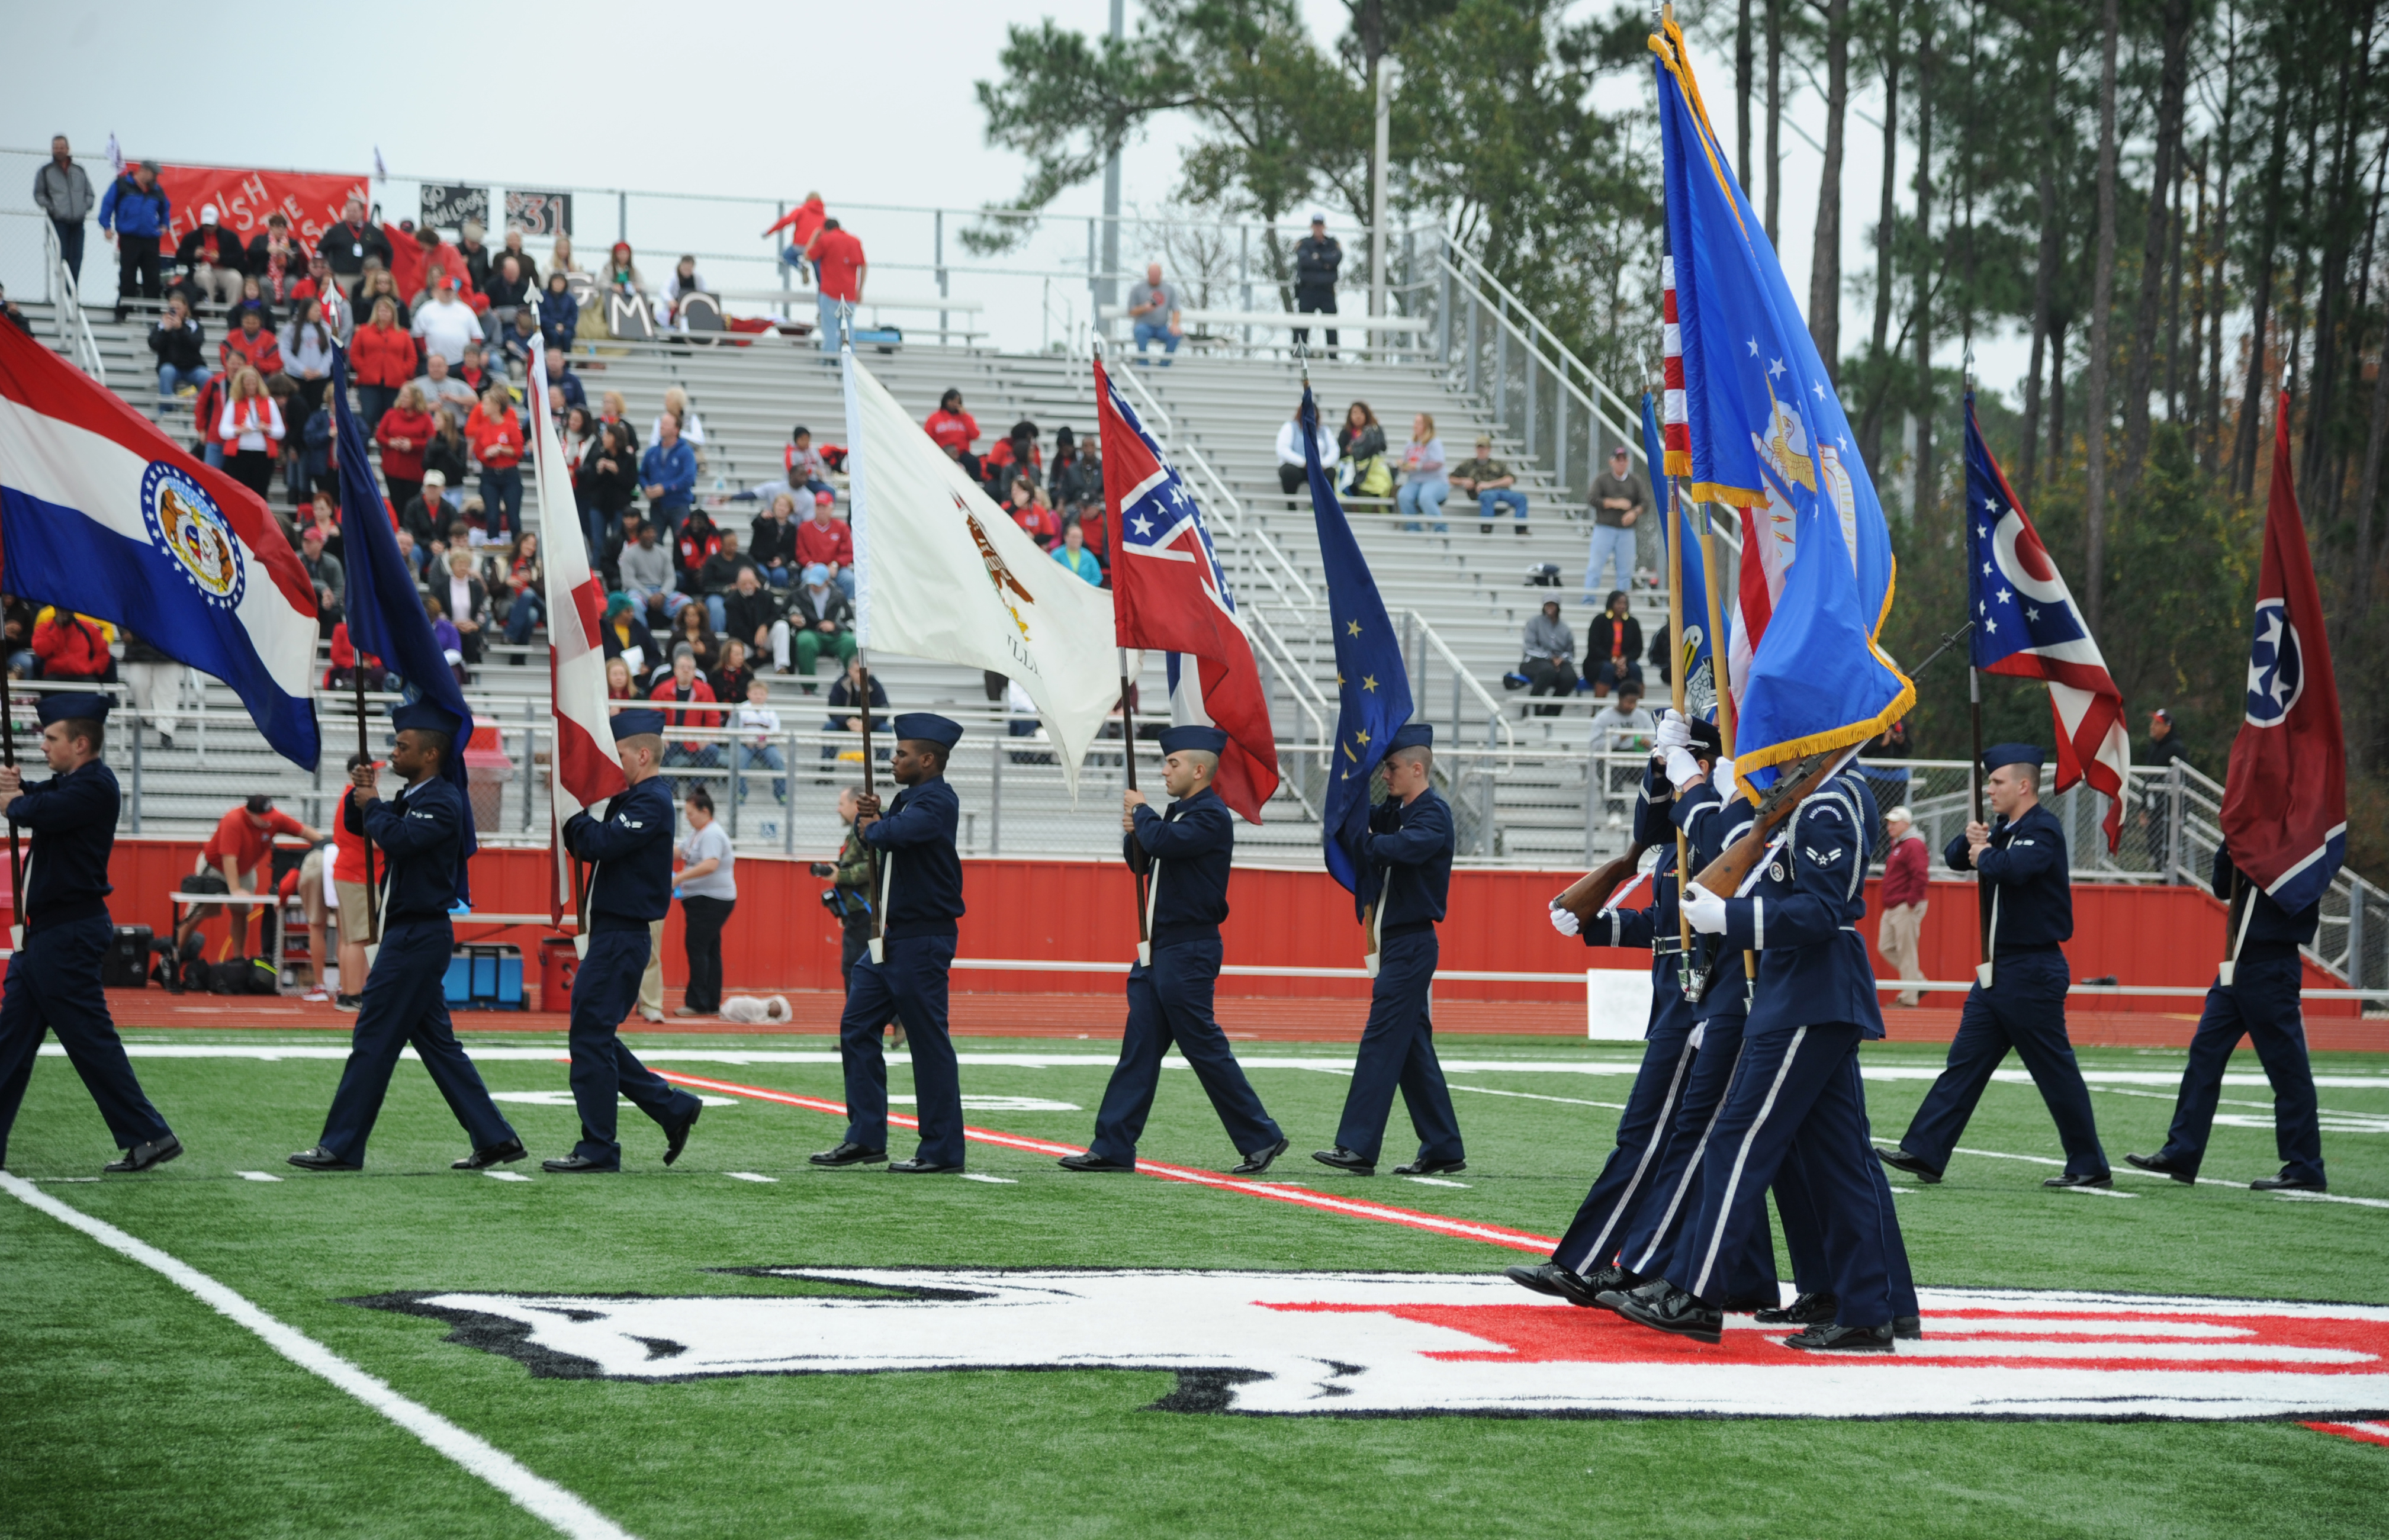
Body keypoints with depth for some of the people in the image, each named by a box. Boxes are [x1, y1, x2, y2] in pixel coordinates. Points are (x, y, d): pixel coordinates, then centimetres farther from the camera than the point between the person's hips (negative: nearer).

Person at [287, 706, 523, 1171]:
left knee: (373, 1041, -7)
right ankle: (495, 1138, 11)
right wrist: (361, 793, 3)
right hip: (409, 935, 10)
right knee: (436, 1042, 10)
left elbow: (399, 839, -30)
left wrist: (373, 806, -12)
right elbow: (355, 825, 22)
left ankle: (341, 1147, -3)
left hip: (418, 937, -10)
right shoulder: (413, 798, 16)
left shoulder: (442, 802, -15)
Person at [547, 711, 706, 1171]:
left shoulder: (651, 802, -14)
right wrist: (573, 814, -1)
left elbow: (598, 844, -24)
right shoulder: (631, 800, 17)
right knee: (595, 1037, 13)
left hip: (621, 938, -10)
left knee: (591, 1035, -7)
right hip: (612, 934, 10)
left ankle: (598, 1149, -2)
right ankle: (675, 1110, 18)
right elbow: (587, 845, 15)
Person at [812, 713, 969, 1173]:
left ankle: (942, 1150, 2)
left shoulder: (938, 802, -15)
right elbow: (887, 838, 15)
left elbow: (895, 835, -30)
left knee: (929, 1043, -4)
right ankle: (866, 1137, 14)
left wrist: (872, 827, -10)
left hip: (922, 941, -10)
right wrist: (874, 818, -5)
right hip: (888, 939, 10)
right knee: (857, 1028, 9)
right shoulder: (909, 798, 15)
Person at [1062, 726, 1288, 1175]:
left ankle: (1262, 1138, 4)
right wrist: (1133, 831, 0)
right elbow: (1141, 861, 20)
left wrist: (1141, 811, -10)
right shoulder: (1176, 812, 16)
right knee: (1138, 1050, 6)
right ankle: (1113, 1149, 5)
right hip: (1157, 952, 9)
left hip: (1188, 953, -9)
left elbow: (1165, 842, -28)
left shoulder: (1211, 816, -14)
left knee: (1205, 1049, -5)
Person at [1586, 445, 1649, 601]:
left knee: (1626, 569, 1)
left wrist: (1634, 512, -15)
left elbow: (1646, 502, 5)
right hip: (1604, 528, -2)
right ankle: (1588, 601, -7)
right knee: (1595, 566, -8)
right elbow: (1593, 500, -6)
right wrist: (1615, 504, -14)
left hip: (1627, 531, 2)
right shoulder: (1602, 479, 4)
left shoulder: (1635, 481, 11)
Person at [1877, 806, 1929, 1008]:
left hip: (1906, 908, -11)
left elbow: (1920, 875, -22)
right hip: (1891, 908, 11)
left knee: (1906, 951, -7)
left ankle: (1909, 997, -4)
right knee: (1886, 948, 10)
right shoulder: (1897, 845, 19)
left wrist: (1911, 902, -21)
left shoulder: (1913, 845, -12)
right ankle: (1919, 982, 17)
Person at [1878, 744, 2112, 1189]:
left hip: (2031, 972, -9)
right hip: (1997, 969, 9)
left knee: (2055, 1071, -2)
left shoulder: (2043, 831, -14)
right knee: (1965, 1063, 6)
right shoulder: (2006, 830, 15)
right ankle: (1924, 1153, 5)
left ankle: (2090, 1167, 6)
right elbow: (1955, 858, 14)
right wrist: (1972, 840, -6)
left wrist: (1984, 856, -13)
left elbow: (2013, 867, -32)